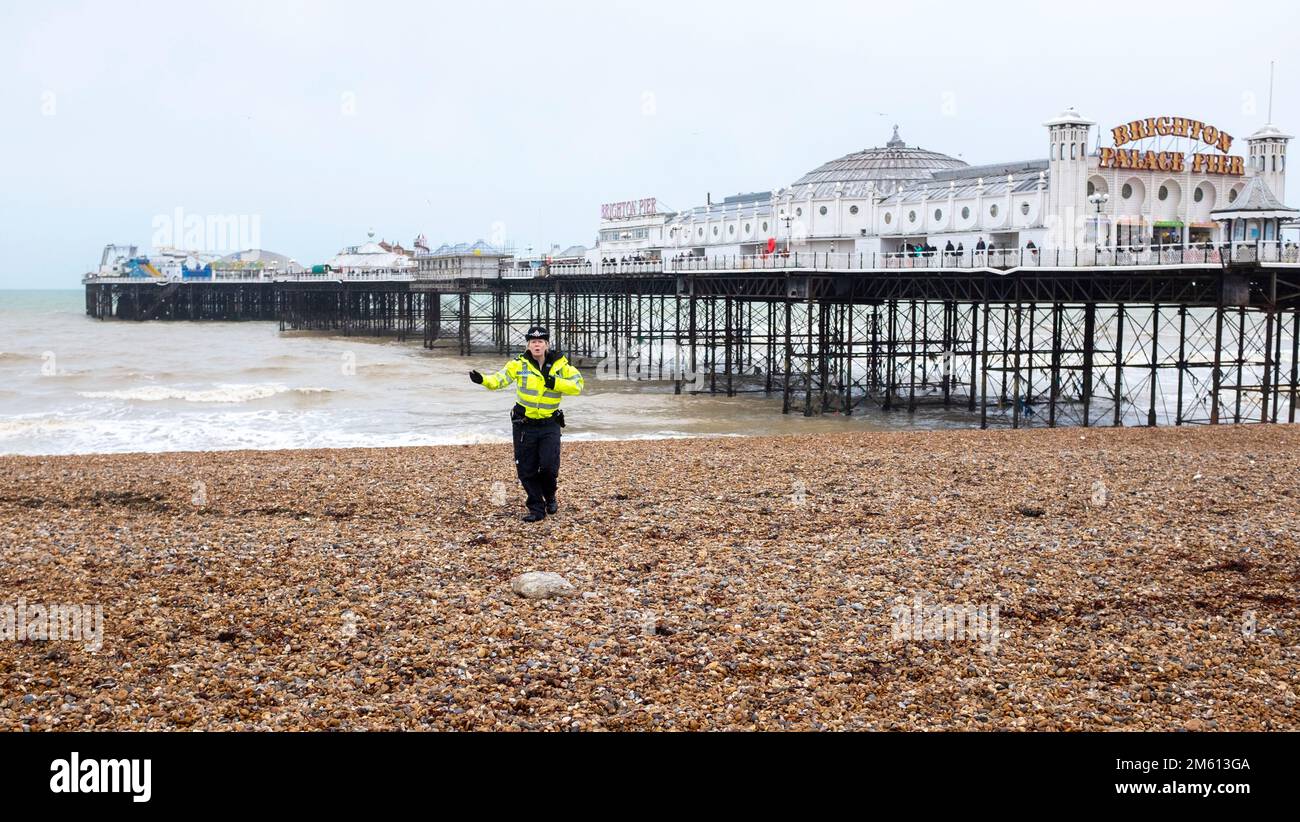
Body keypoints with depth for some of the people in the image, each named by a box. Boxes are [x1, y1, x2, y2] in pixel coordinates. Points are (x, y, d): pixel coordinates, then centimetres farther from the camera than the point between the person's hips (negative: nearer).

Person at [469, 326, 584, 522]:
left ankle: (550, 496, 22)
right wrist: (483, 380, -35)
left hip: (550, 425, -1)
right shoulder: (520, 364, -4)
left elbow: (578, 385, -5)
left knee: (549, 466, -10)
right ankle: (536, 508, 18)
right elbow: (501, 378, -15)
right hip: (524, 424, 1)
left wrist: (556, 383, -20)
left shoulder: (560, 365, -3)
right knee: (526, 469, 3)